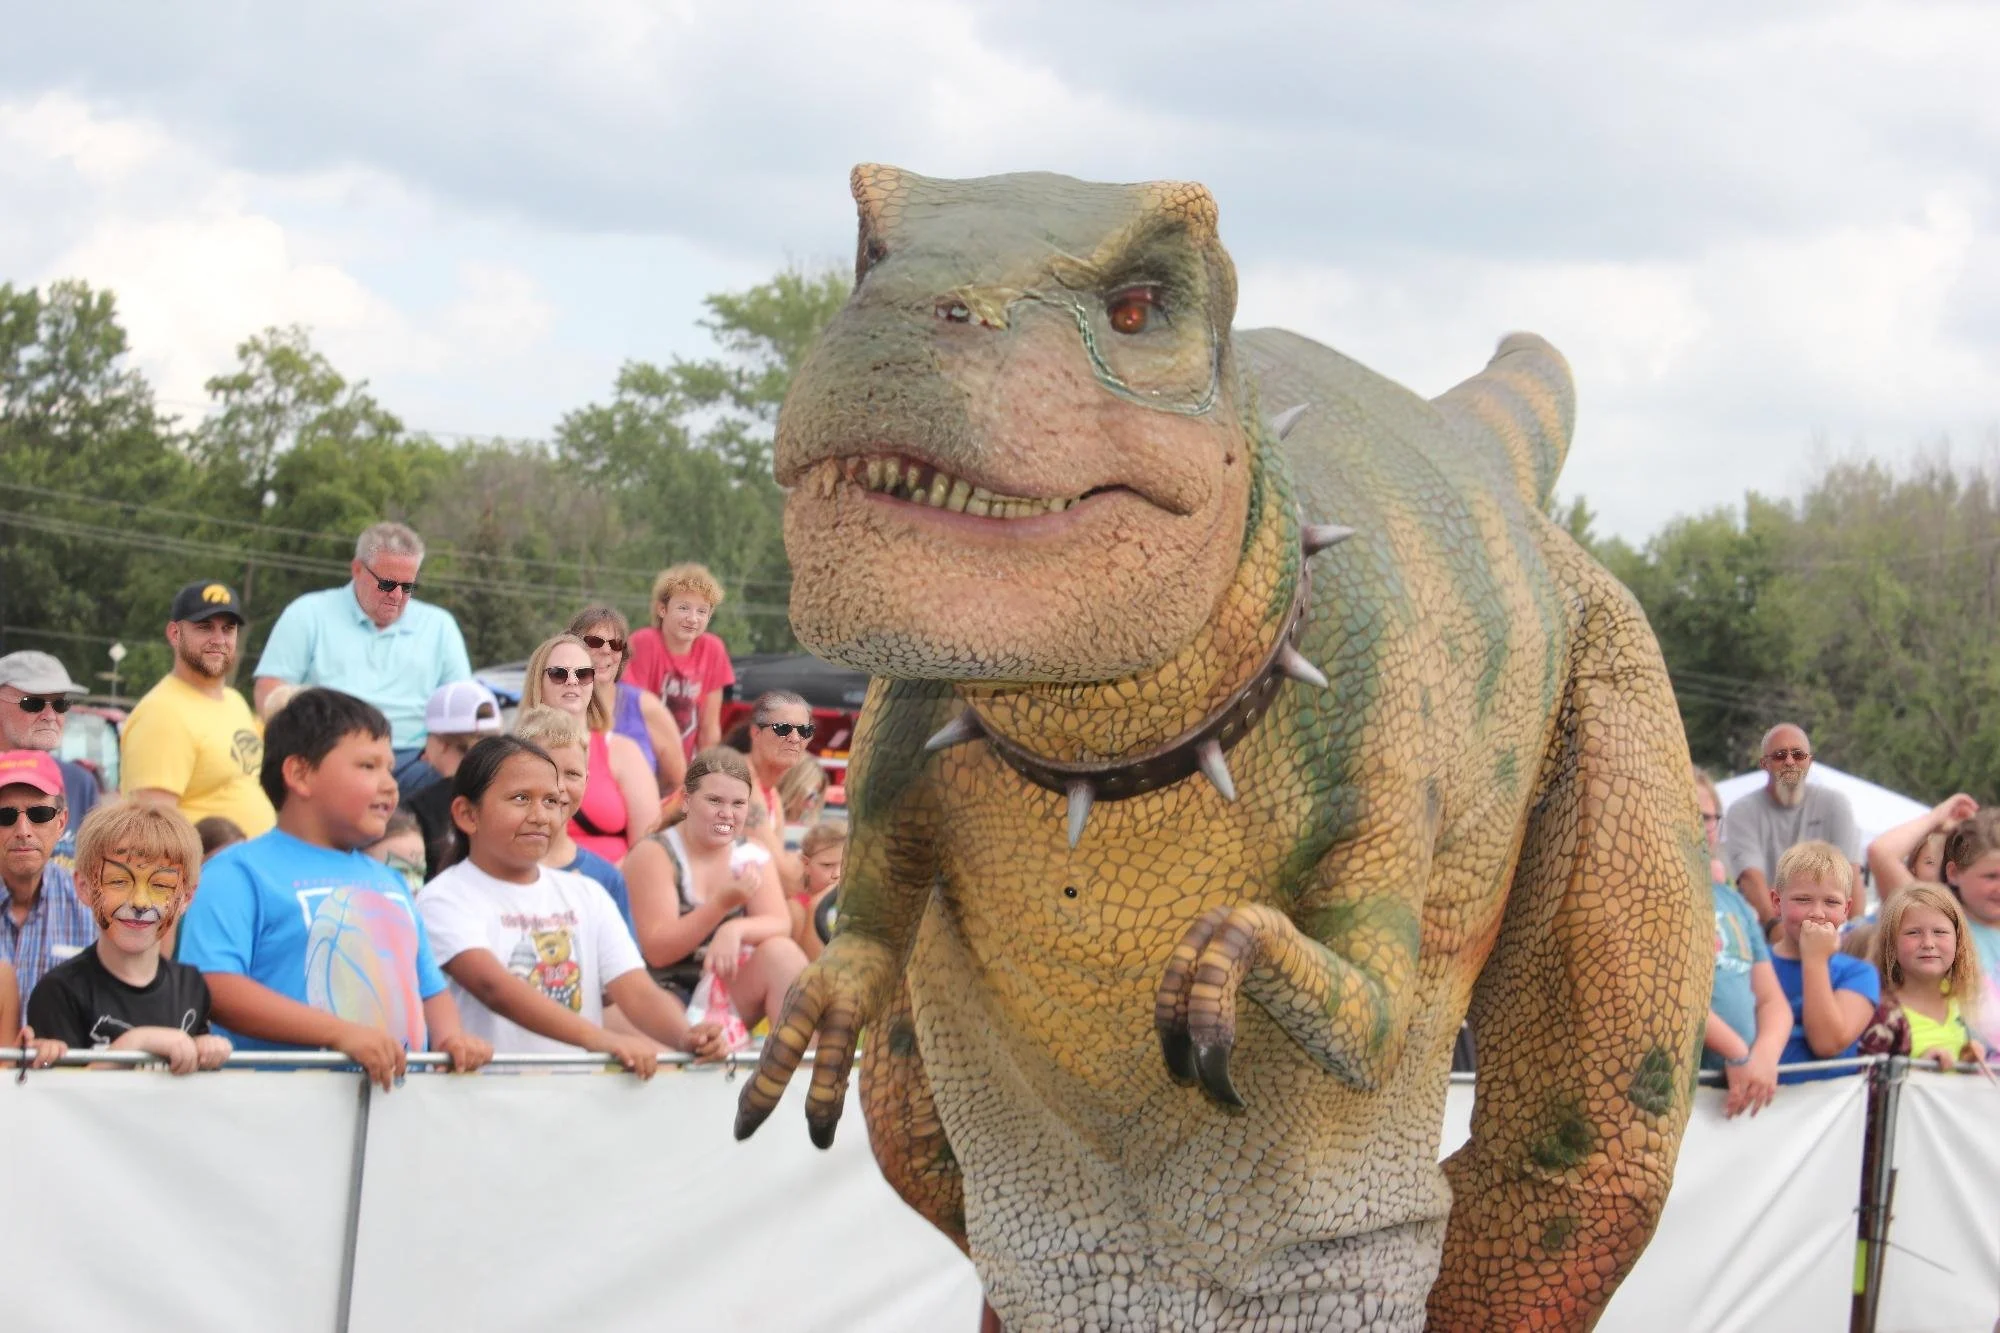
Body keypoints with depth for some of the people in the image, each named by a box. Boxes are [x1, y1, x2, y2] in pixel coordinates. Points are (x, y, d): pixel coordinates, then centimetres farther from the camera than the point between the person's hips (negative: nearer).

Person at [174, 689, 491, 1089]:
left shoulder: (389, 883, 25)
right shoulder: (238, 874, 1)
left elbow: (431, 989, 30)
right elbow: (211, 986, -12)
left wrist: (451, 1039, 7)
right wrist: (342, 1033, -17)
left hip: (401, 1092, 6)